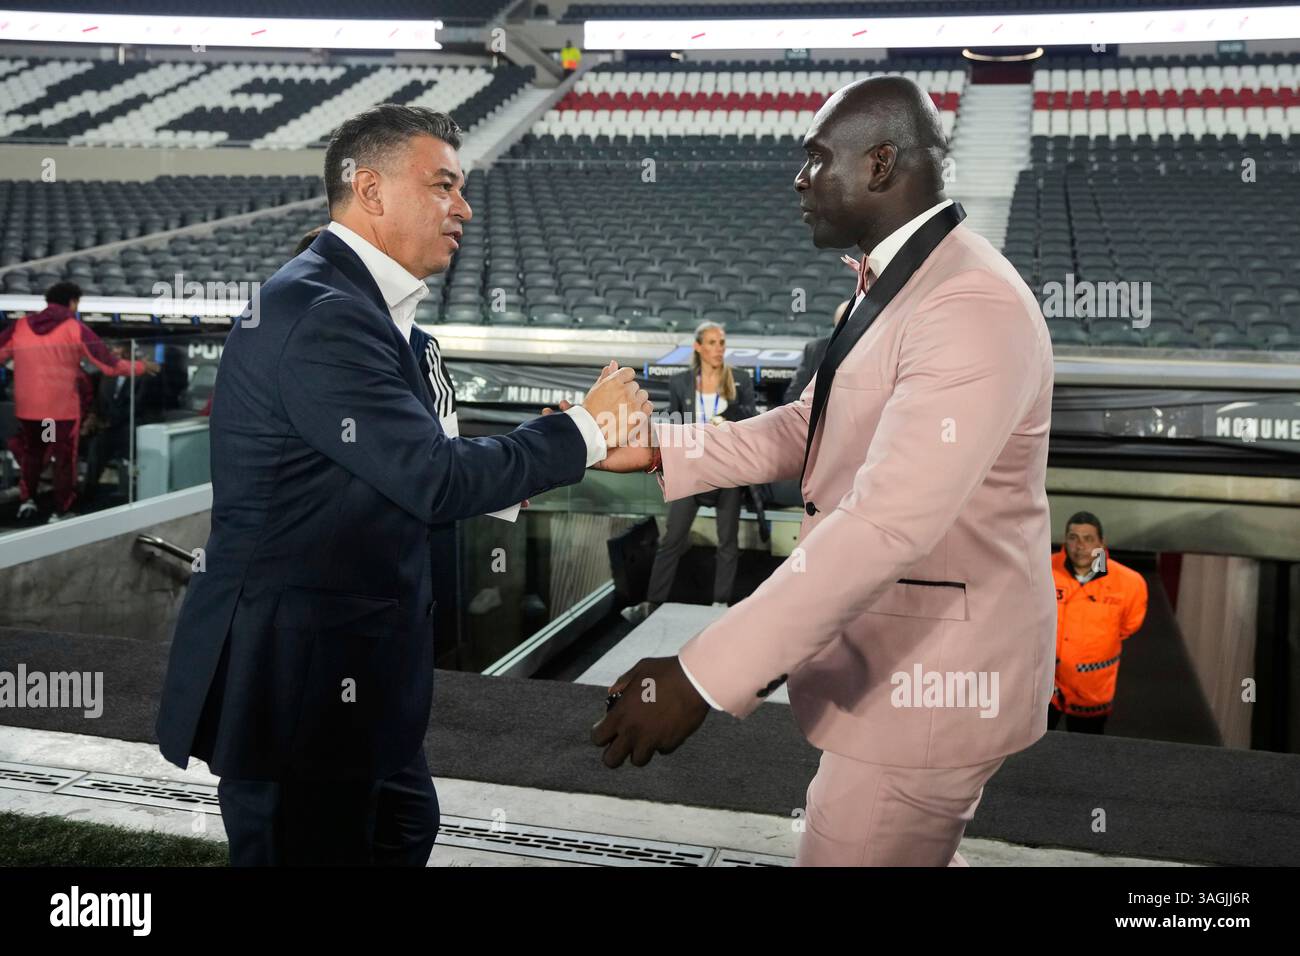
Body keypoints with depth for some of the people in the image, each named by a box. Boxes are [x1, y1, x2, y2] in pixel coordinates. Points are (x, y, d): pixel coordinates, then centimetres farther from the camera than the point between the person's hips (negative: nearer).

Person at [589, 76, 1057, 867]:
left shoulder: (973, 306, -25)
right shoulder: (892, 284, 9)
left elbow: (885, 525, -34)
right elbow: (805, 430, 13)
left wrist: (703, 676, -36)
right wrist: (660, 450, 0)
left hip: (932, 672, -10)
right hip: (897, 651, 10)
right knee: (912, 849, 26)